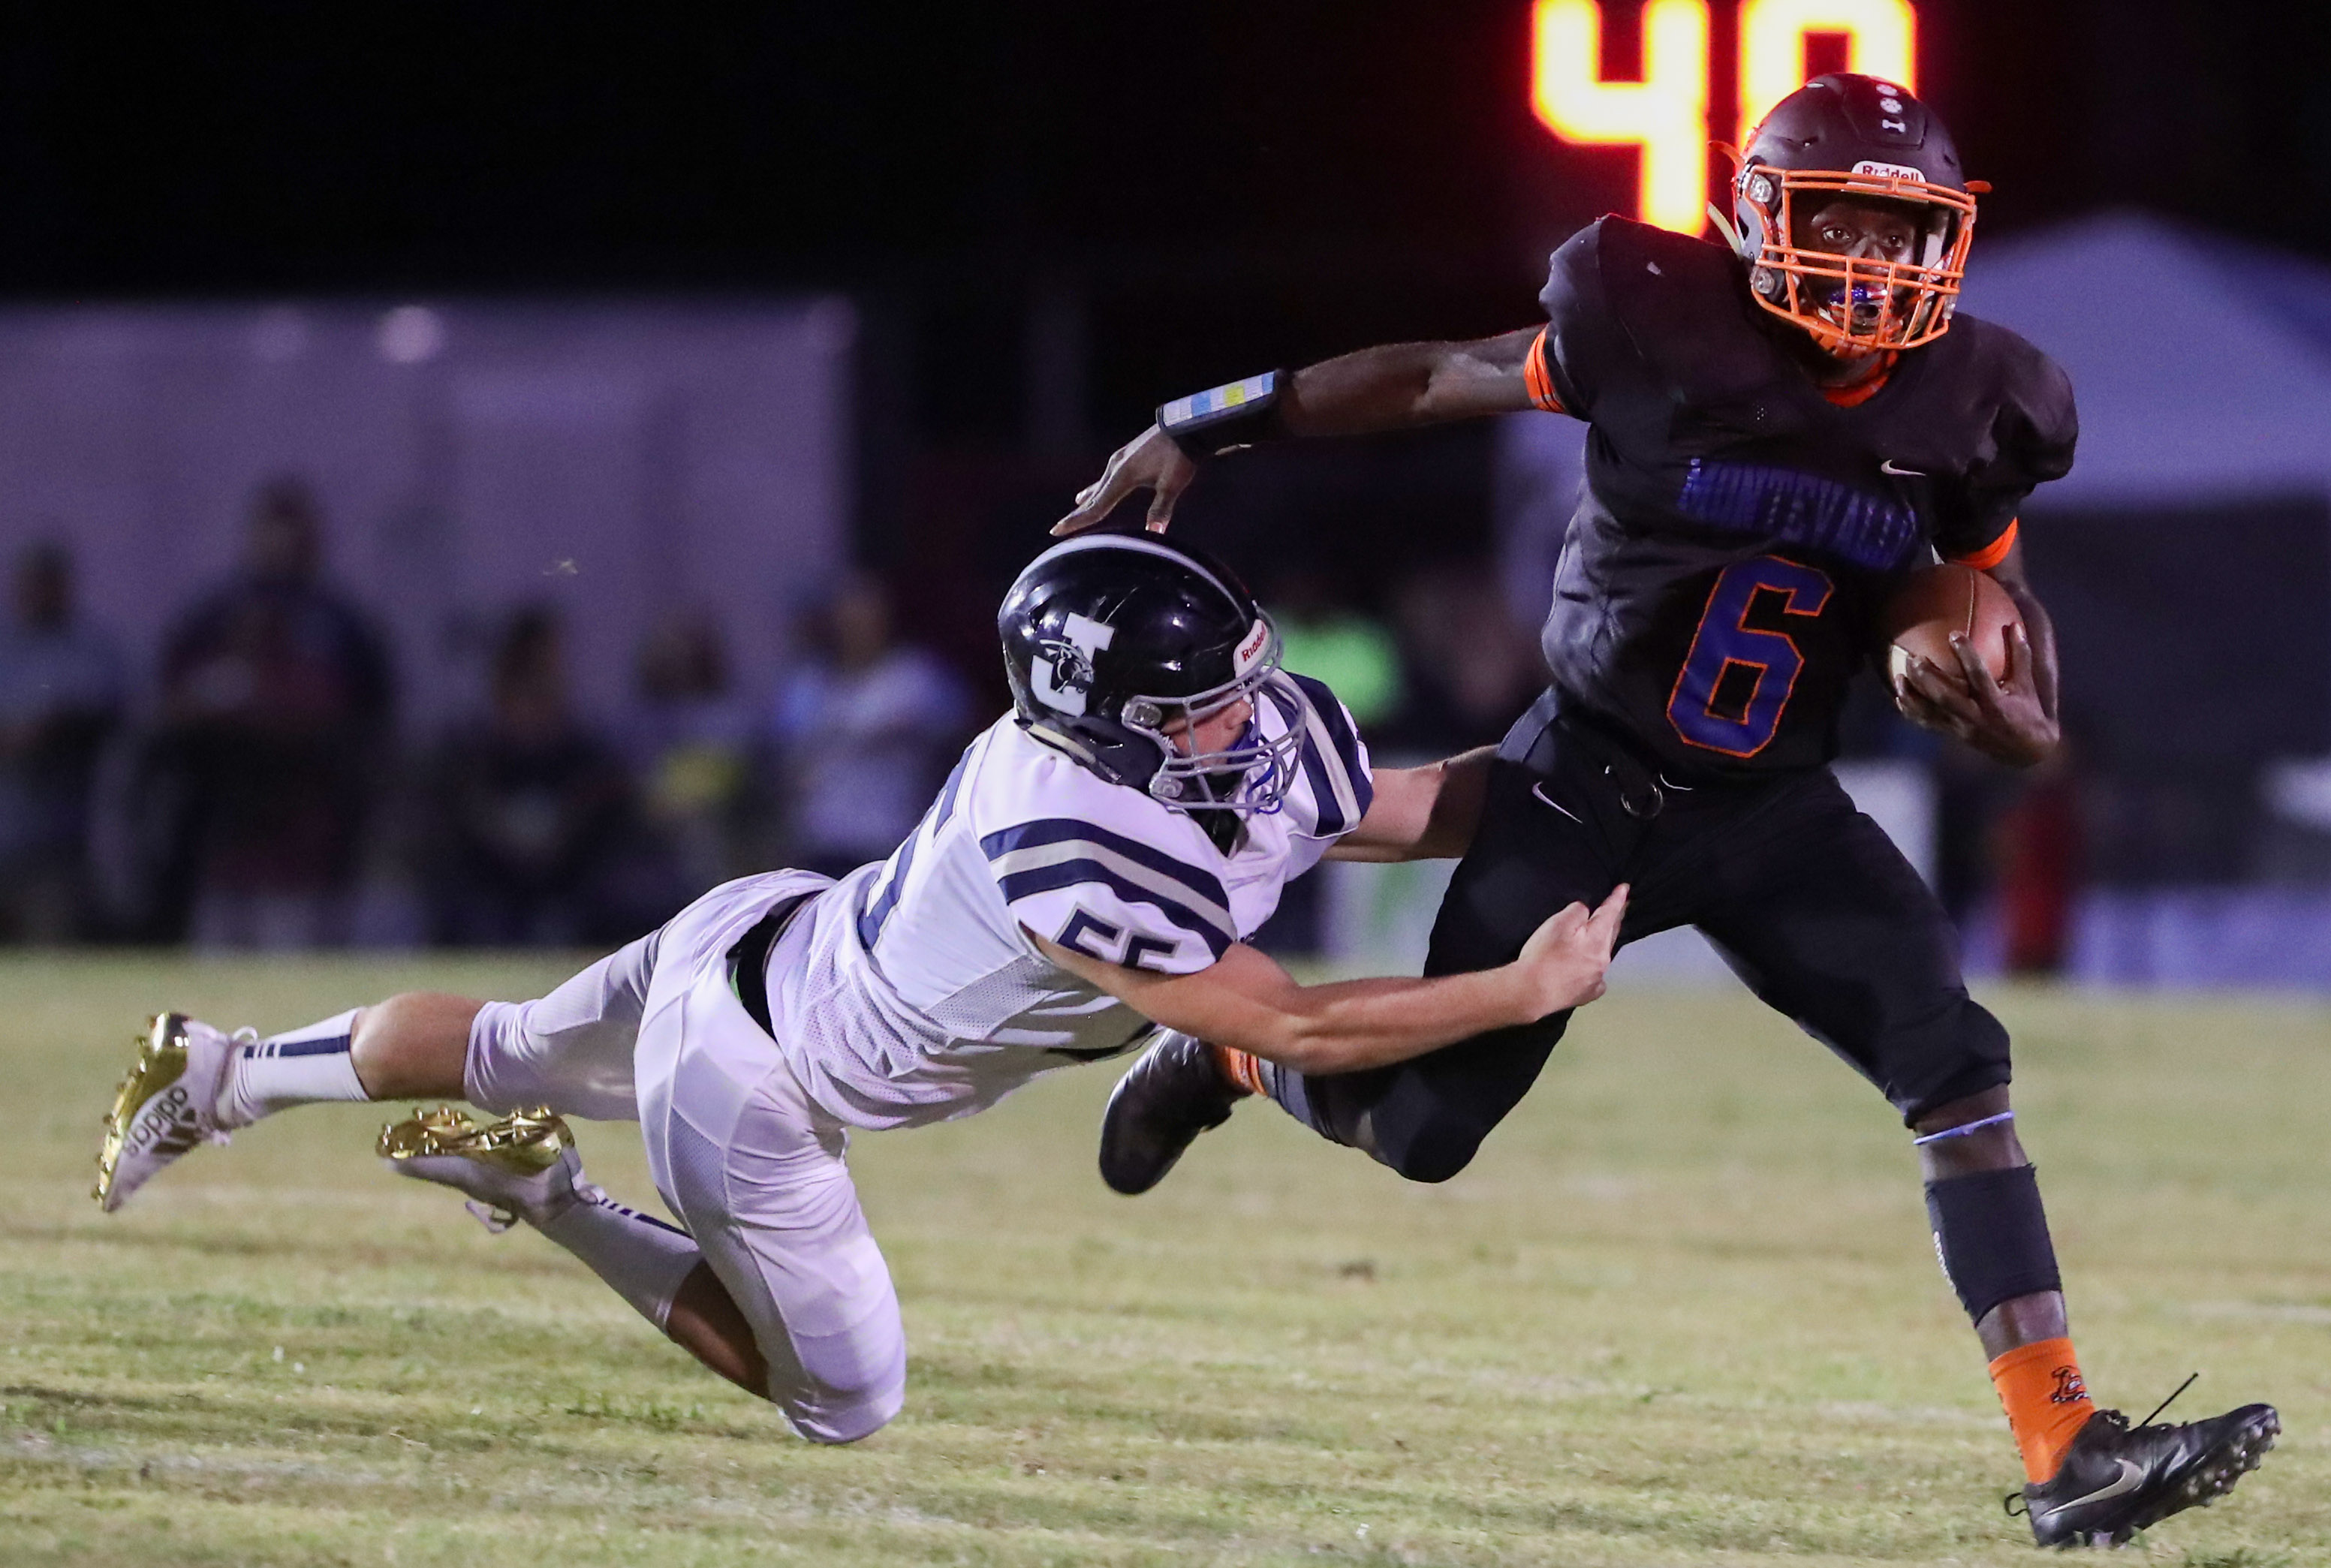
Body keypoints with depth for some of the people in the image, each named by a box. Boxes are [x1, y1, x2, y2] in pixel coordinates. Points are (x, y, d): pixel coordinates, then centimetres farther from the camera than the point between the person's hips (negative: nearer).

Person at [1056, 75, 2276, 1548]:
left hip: (1775, 811, 3)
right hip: (1588, 784, -2)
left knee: (1956, 1063, -18)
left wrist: (2020, 717, -12)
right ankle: (1223, 1047, 42)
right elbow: (1434, 377, -5)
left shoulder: (1966, 407, -8)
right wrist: (1205, 428, -4)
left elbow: (2002, 590, 10)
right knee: (1419, 1131, 5)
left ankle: (2065, 1451, -19)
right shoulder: (1660, 327, -19)